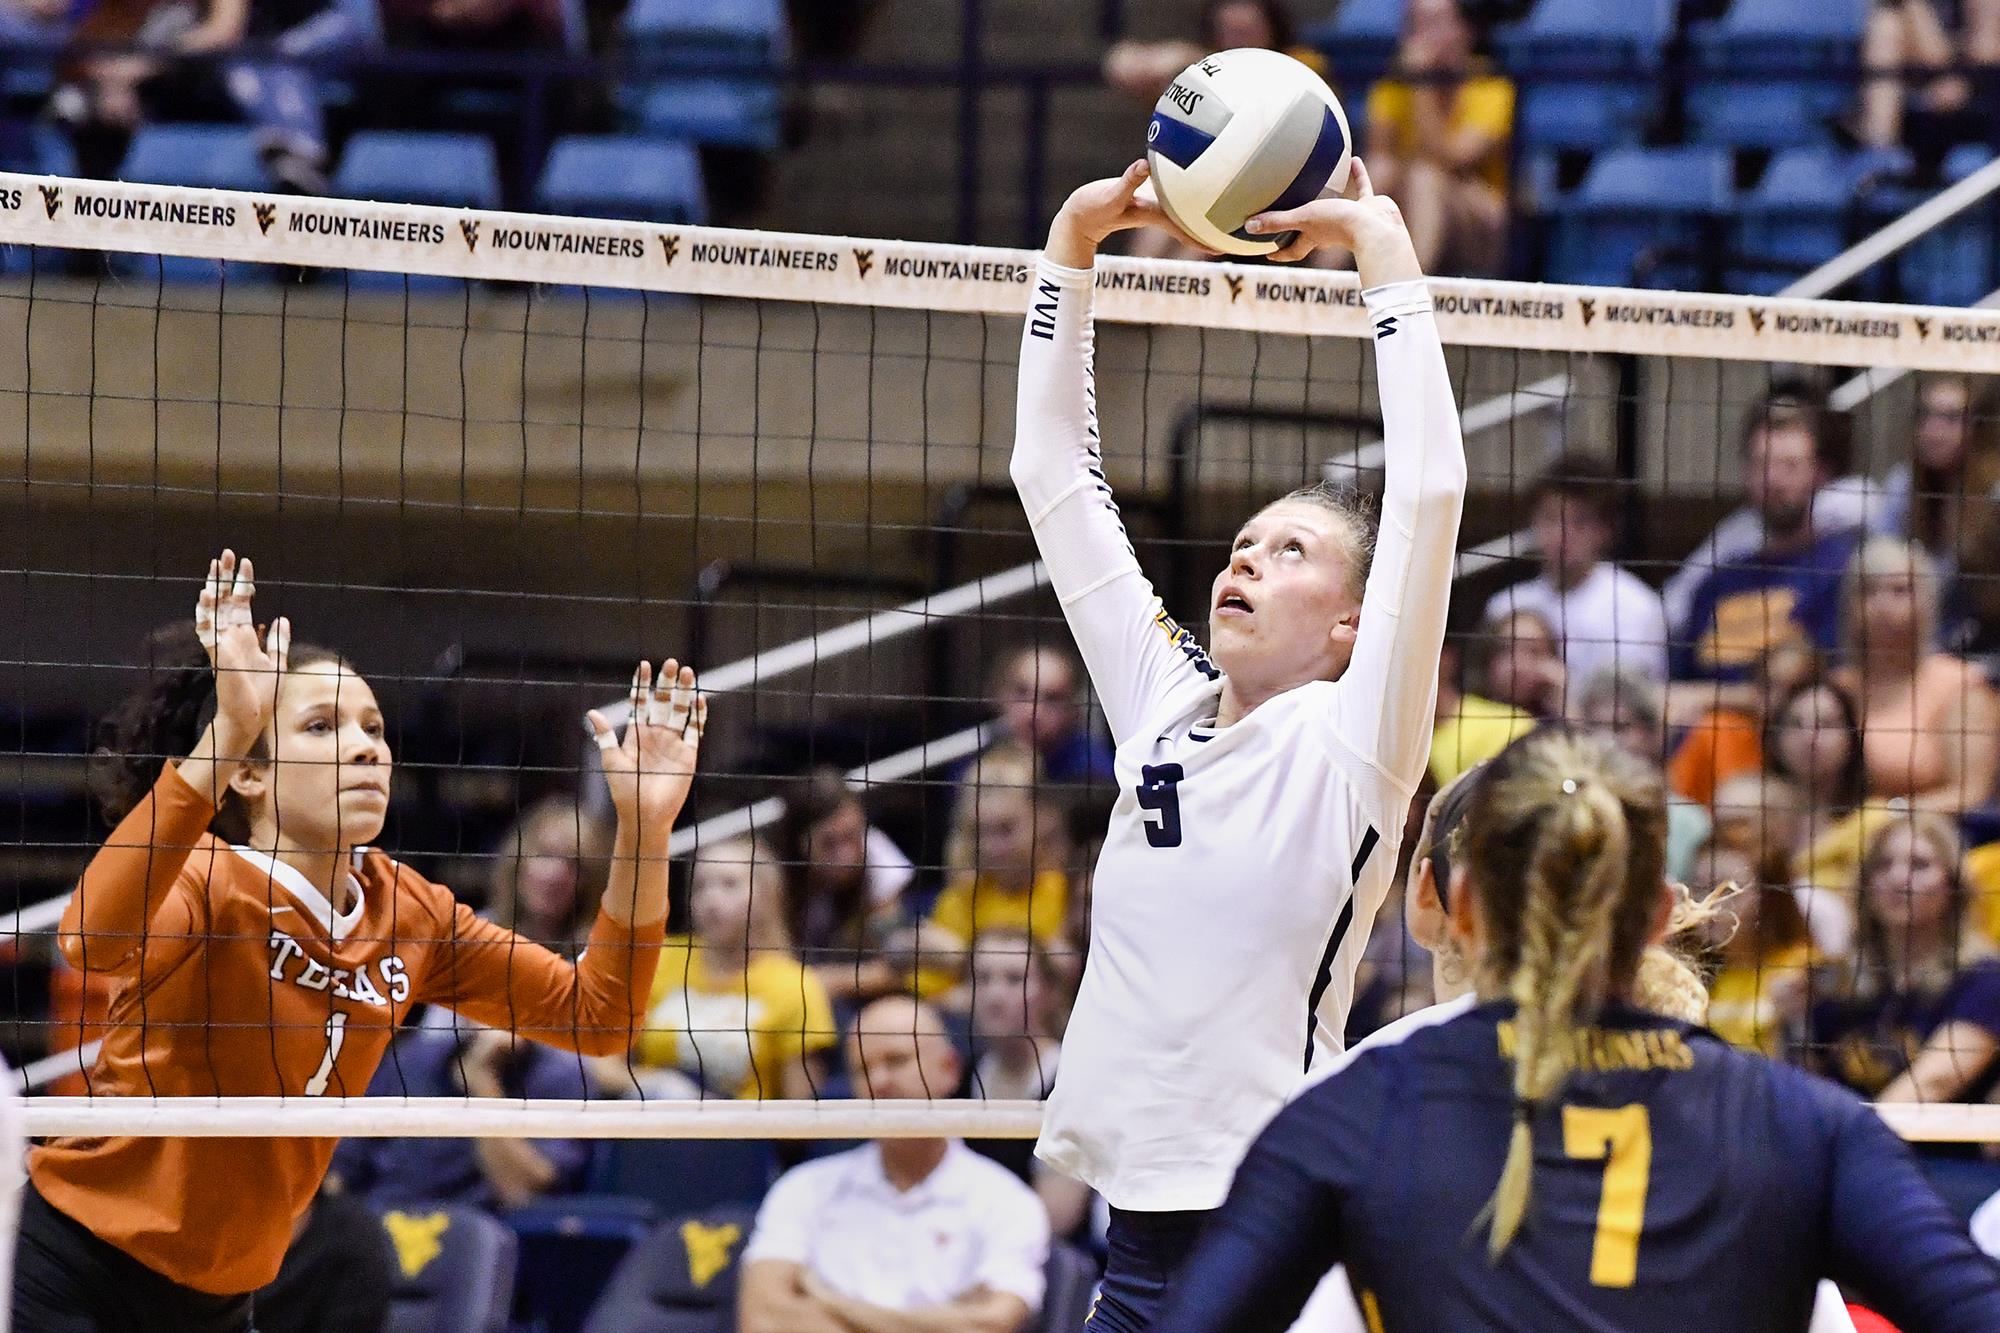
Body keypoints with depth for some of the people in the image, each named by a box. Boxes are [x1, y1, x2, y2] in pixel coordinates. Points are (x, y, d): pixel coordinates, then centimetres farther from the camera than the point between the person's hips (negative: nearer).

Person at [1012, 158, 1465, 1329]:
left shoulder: (1350, 742, -2)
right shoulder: (1166, 706, 12)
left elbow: (1429, 489, -11)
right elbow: (1054, 474, 16)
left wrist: (1385, 249, -9)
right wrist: (1072, 245, 11)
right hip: (1140, 1228, 6)